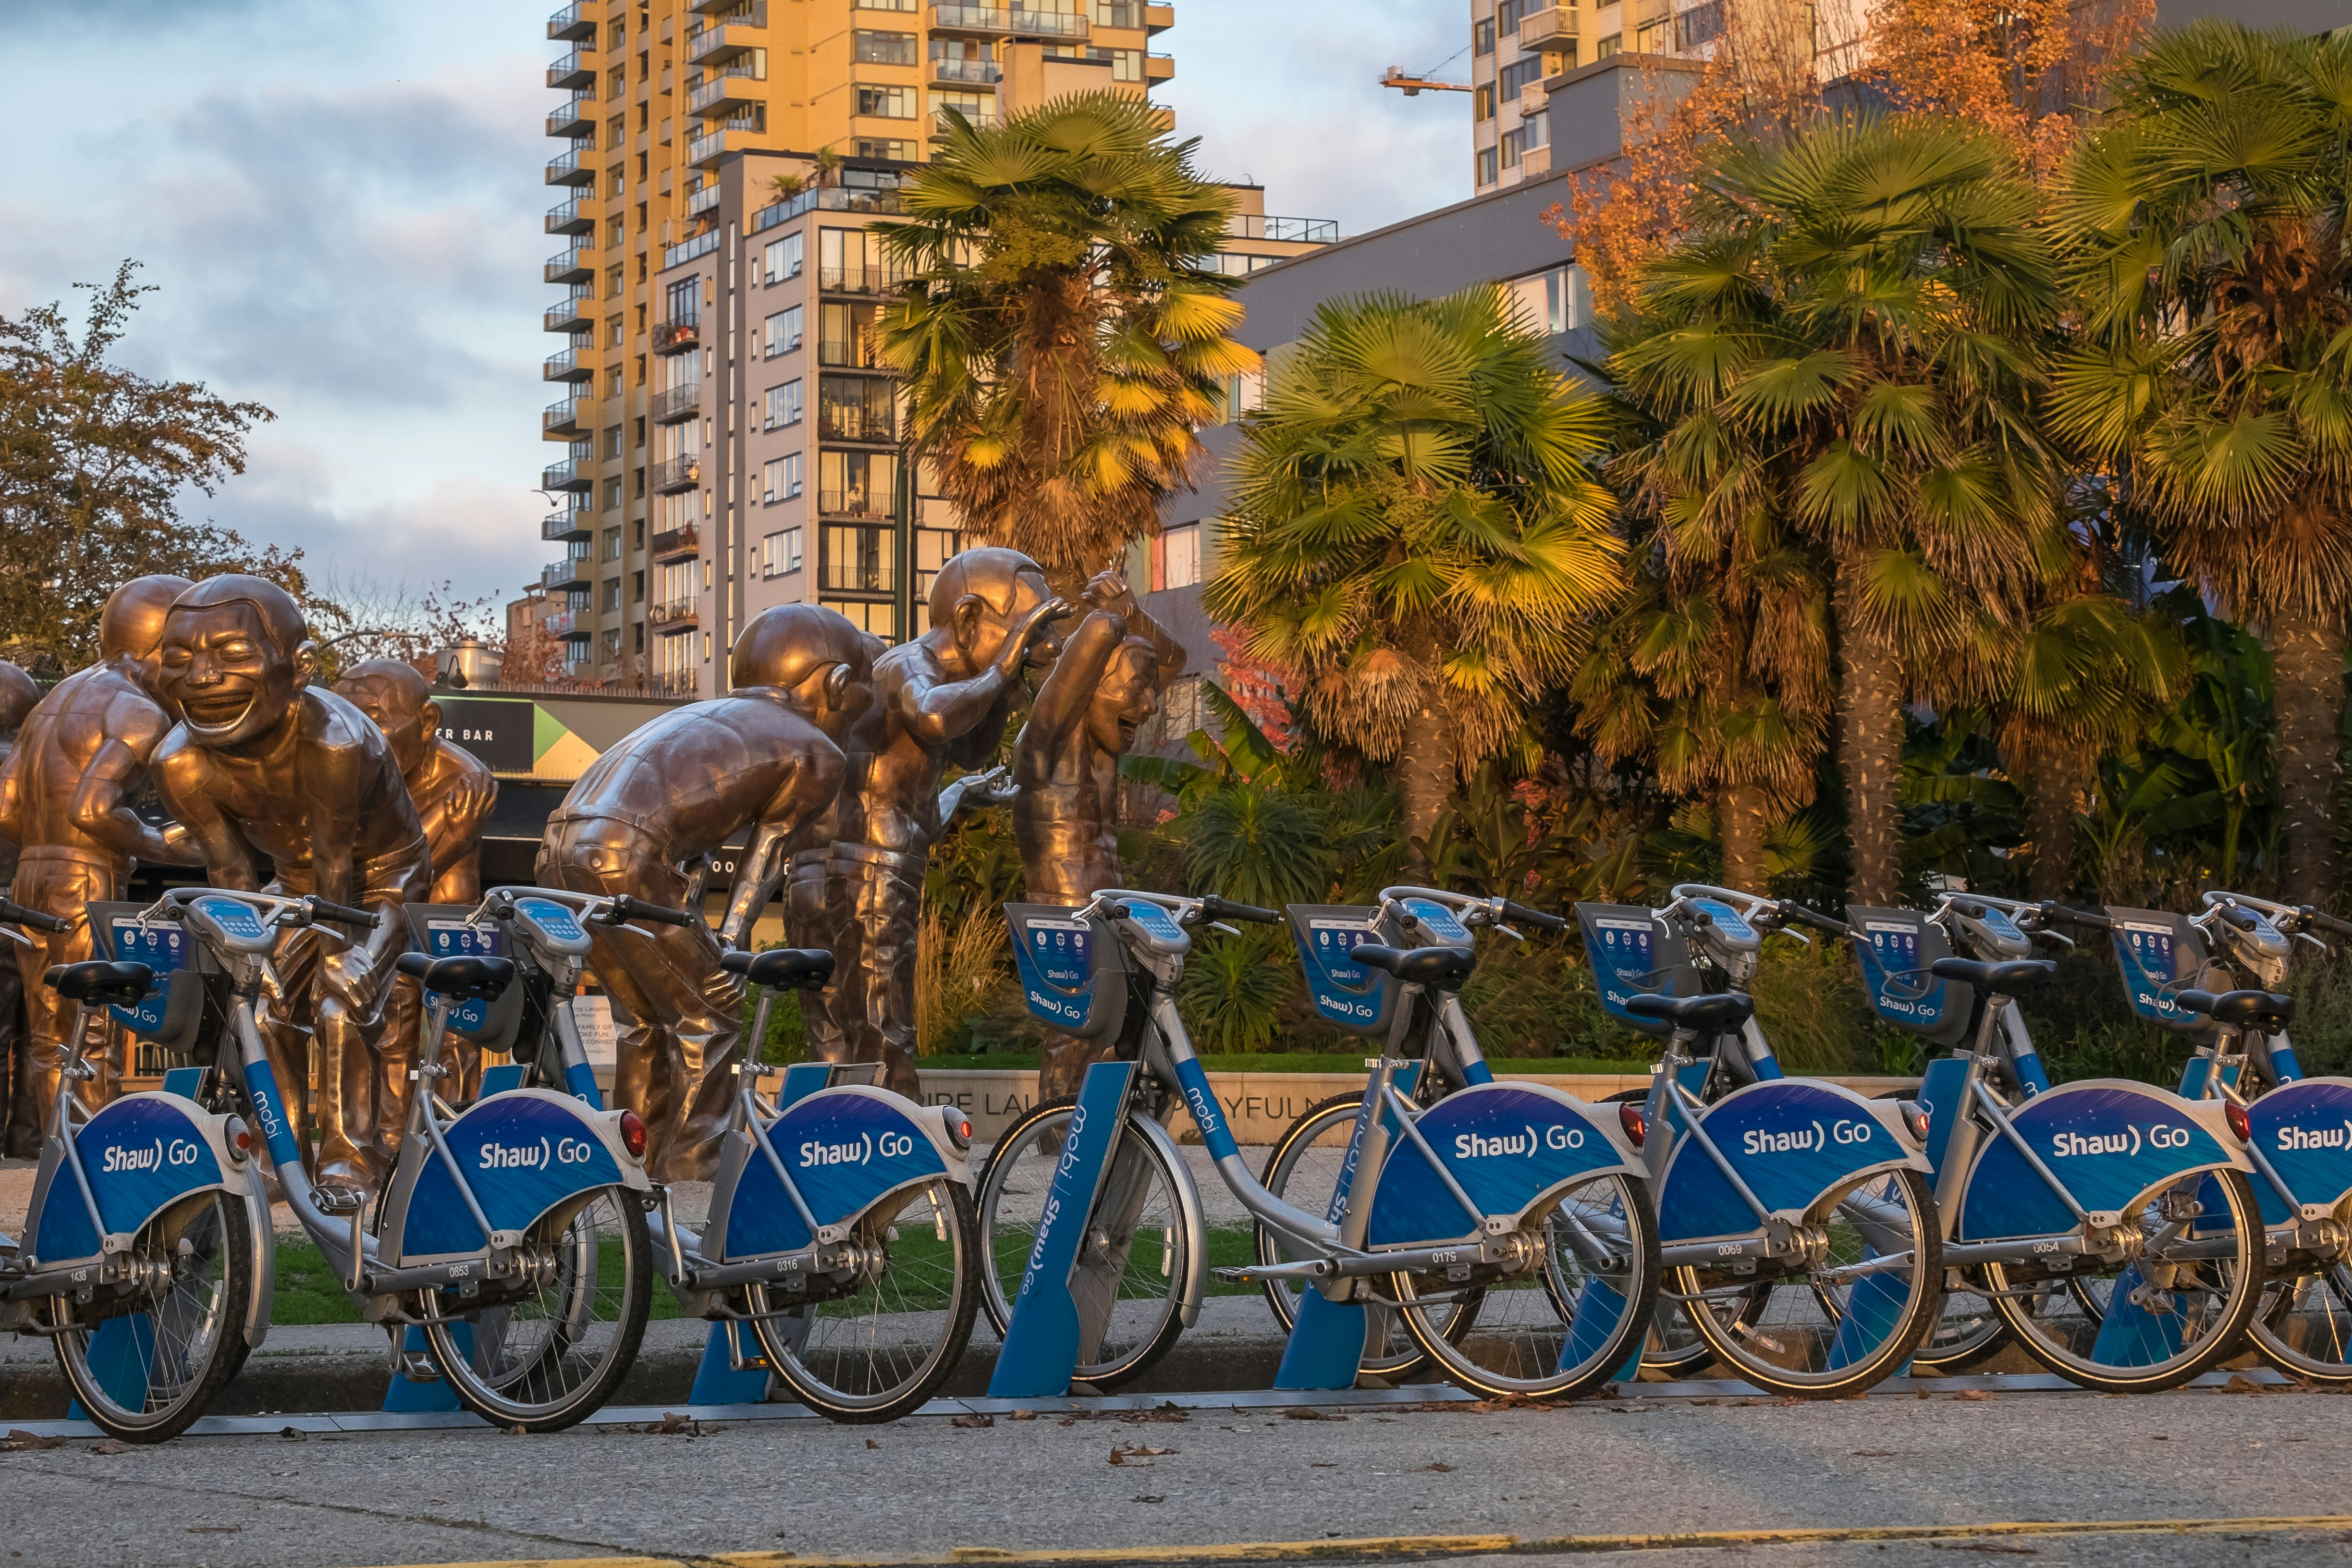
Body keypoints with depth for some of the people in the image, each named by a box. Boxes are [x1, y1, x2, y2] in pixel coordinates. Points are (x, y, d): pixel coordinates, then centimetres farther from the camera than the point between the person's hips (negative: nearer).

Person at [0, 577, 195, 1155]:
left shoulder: (61, 697, 18)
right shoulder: (137, 711, -11)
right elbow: (92, 808, -23)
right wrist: (158, 845, -11)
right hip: (87, 887, -9)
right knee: (96, 1045, -5)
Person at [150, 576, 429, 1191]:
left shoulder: (334, 744, -39)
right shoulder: (183, 765, -25)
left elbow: (335, 861, -28)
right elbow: (231, 872, -16)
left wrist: (333, 947, -21)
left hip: (380, 876, -5)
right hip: (297, 877, 5)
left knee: (338, 1008, -19)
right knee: (260, 1004, -5)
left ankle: (345, 1156, -7)